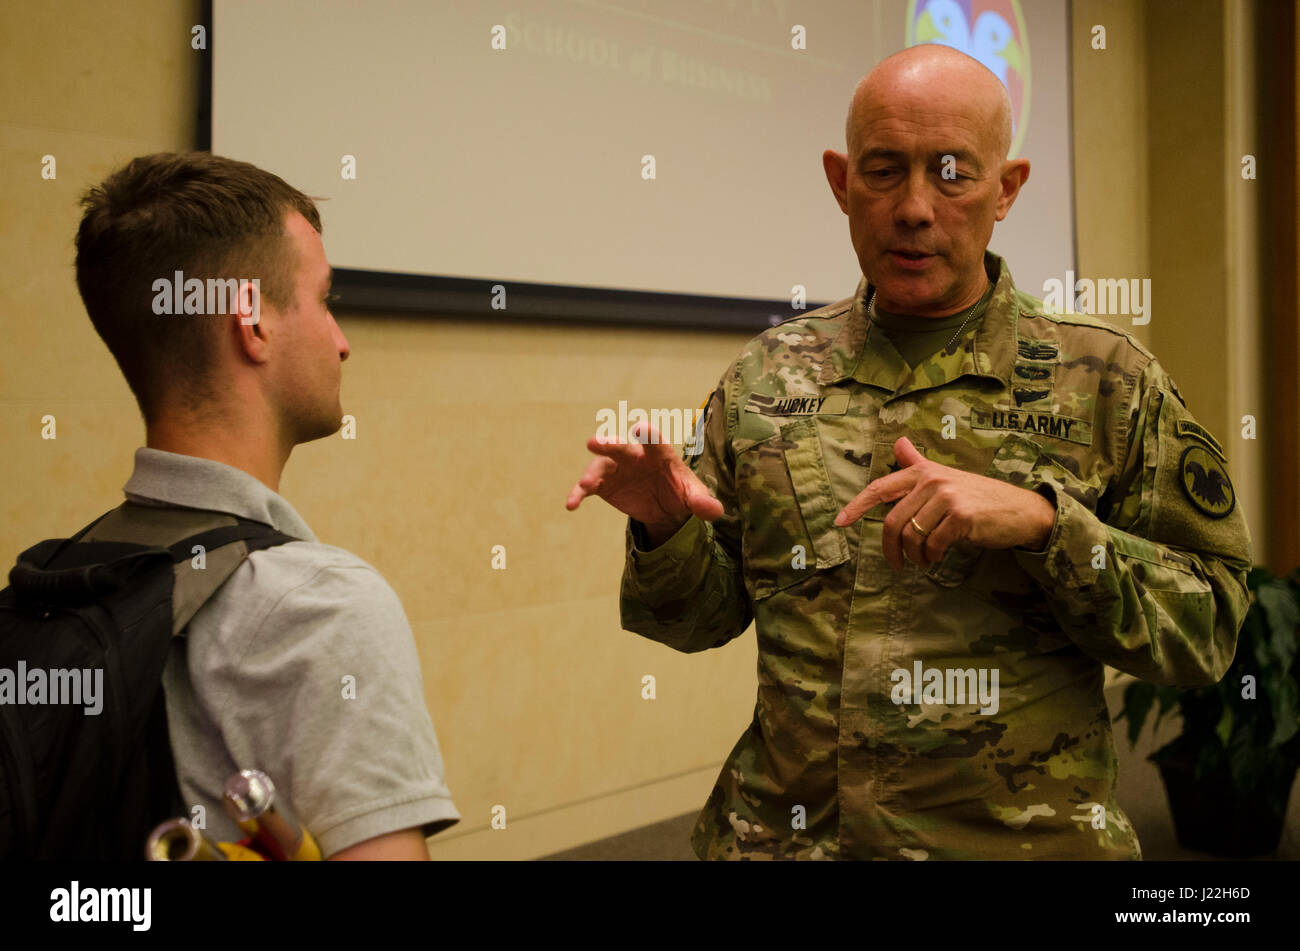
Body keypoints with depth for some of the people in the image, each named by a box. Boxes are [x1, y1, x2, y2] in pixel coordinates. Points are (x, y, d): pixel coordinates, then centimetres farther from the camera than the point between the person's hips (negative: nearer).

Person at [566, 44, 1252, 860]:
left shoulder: (1107, 380, -4)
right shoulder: (765, 376, 2)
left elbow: (1209, 626, -8)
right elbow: (710, 613, 8)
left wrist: (1043, 519, -22)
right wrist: (666, 532, -13)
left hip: (1022, 838, -1)